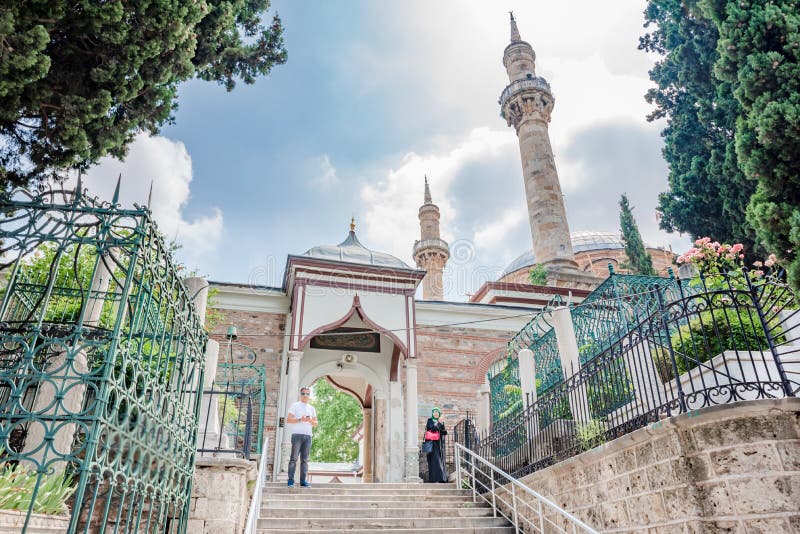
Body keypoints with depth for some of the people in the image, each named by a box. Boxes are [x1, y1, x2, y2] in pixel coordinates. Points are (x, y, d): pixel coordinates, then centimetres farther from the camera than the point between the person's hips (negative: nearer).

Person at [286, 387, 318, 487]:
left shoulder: (312, 408, 19)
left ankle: (303, 480, 3)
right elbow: (288, 419, -3)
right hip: (297, 434, -4)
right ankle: (290, 480, -5)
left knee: (305, 459, 2)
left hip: (308, 436, 4)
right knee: (294, 458, -8)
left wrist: (310, 421, -5)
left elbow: (315, 423, 17)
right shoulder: (295, 406, 6)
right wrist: (300, 420, -15)